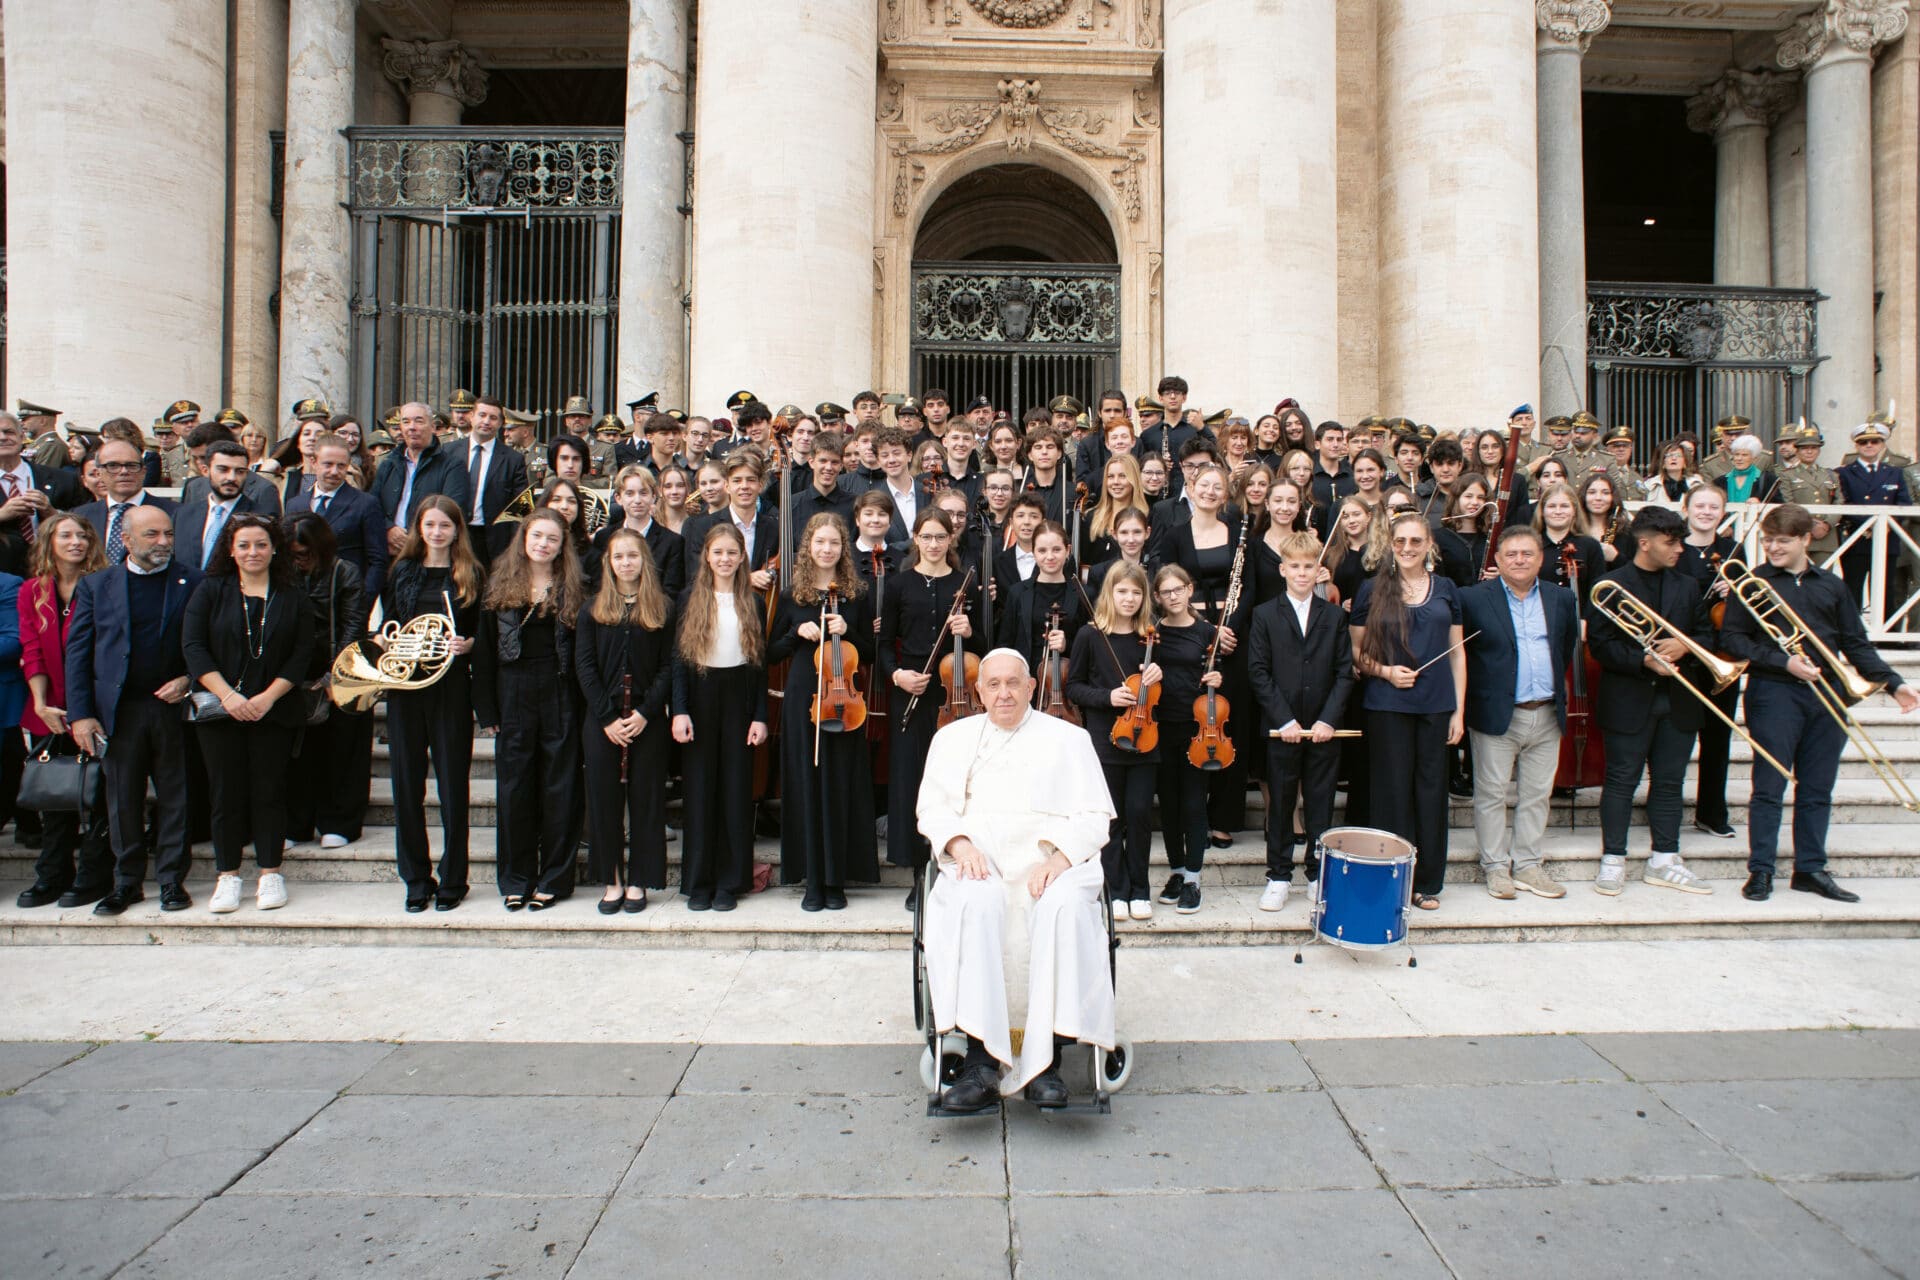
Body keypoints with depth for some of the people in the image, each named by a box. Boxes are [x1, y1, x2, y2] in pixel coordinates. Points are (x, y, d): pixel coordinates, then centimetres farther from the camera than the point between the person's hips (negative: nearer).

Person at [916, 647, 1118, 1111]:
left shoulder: (1068, 738, 15)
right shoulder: (953, 738, 20)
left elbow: (1095, 819, 7)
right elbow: (932, 811, 13)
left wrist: (1060, 856, -13)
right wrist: (960, 845, -8)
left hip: (1053, 860, -1)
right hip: (981, 863, 1)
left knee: (1066, 905, -35)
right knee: (974, 904, -34)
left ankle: (1046, 1059, -28)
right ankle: (982, 1058, -32)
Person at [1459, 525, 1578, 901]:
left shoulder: (1562, 598, 8)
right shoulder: (1474, 598, -7)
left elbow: (1568, 648, 18)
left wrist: (1558, 687, 13)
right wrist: (1478, 691, -4)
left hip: (1547, 716, 4)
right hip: (1496, 715, -4)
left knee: (1537, 795, 11)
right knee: (1492, 793, 4)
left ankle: (1526, 865, 23)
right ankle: (1495, 867, 16)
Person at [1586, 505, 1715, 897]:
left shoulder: (1687, 586, 12)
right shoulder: (1612, 584, -5)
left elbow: (1705, 634, 13)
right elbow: (1599, 643, -10)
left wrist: (1683, 647, -9)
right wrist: (1644, 661, -22)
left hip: (1678, 700, 5)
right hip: (1628, 701, -5)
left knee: (1669, 783, 11)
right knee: (1621, 782, 2)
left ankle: (1664, 861, 21)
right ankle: (1613, 861, 9)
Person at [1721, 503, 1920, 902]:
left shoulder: (1831, 586, 12)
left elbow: (1856, 645, 13)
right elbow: (1733, 639, -7)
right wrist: (1783, 661, -17)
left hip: (1826, 695, 4)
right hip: (1774, 694, -4)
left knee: (1817, 790, 9)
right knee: (1769, 787, -1)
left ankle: (1811, 869, 19)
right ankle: (1760, 870, 7)